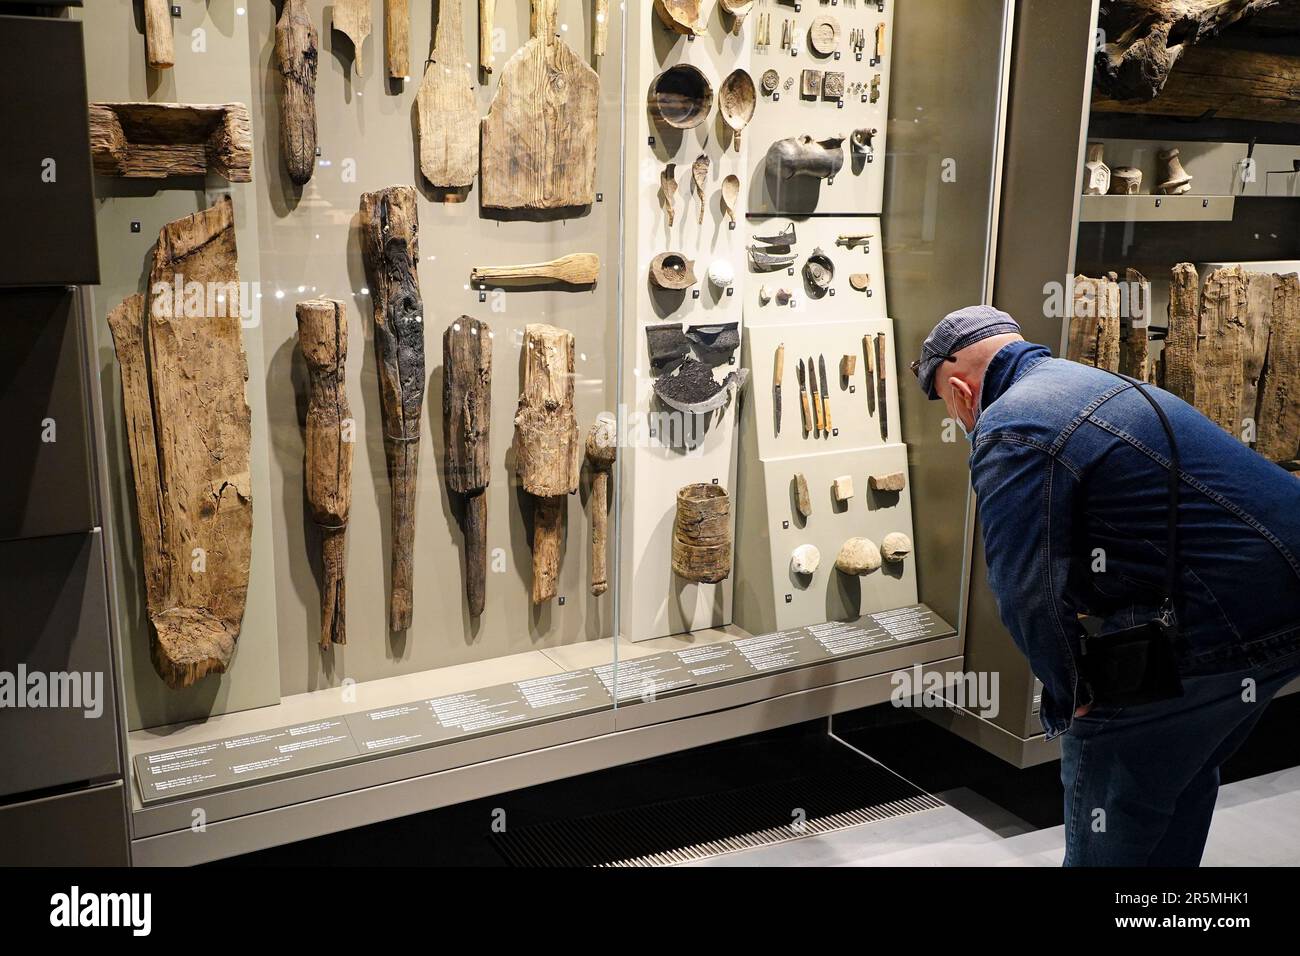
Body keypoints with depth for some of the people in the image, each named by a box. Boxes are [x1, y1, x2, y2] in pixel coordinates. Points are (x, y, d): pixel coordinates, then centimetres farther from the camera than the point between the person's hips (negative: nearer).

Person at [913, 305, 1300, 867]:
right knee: (1183, 773, 26)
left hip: (1217, 628, -10)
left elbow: (1028, 593, -19)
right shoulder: (1097, 382, 17)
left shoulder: (1009, 433, -14)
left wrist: (1070, 698, -4)